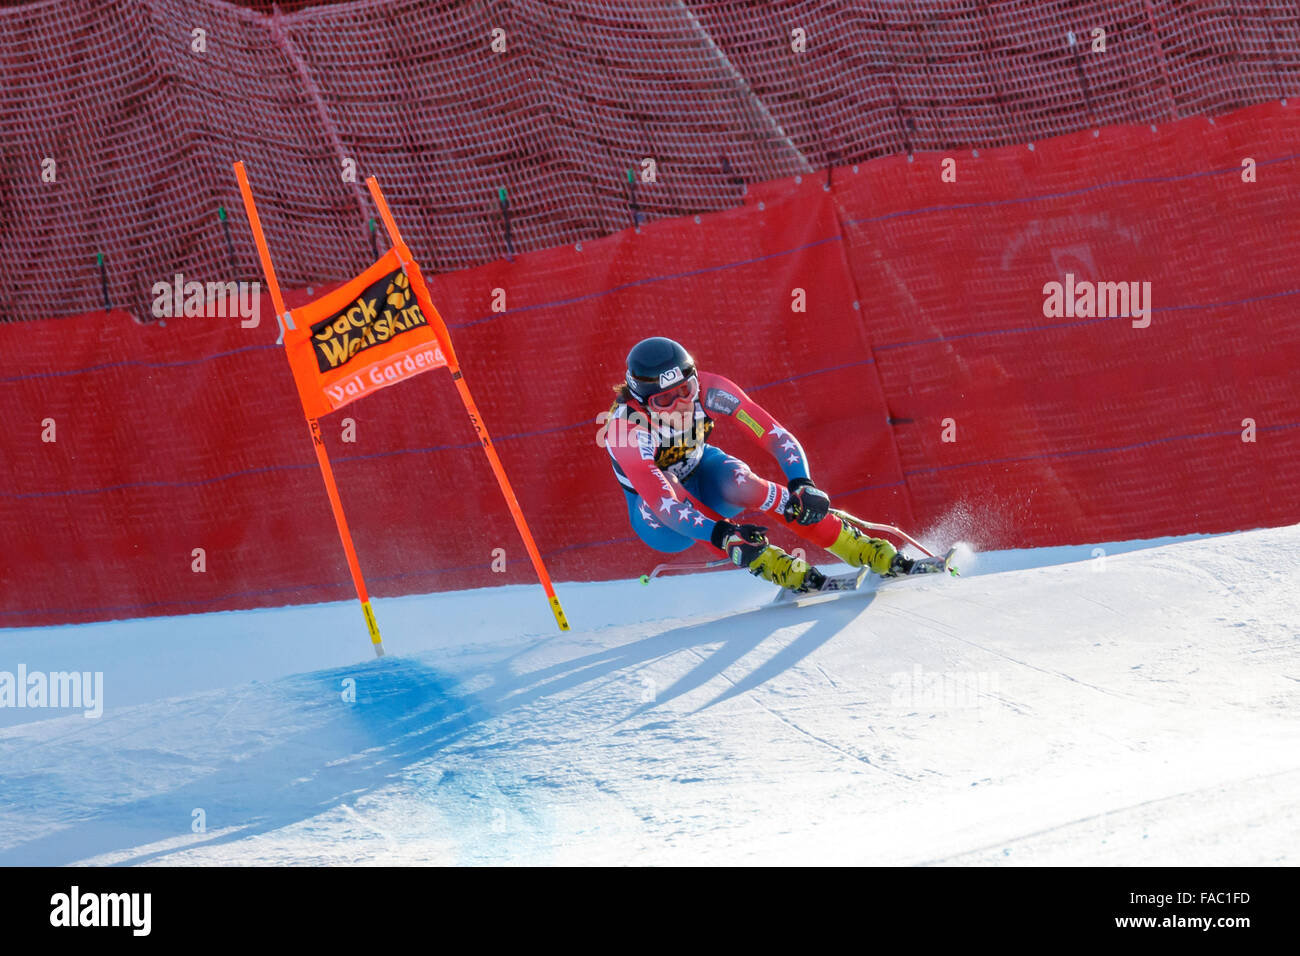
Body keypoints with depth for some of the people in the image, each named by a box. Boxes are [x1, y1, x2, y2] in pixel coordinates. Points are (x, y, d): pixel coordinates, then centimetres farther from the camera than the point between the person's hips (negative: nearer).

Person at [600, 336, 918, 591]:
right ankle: (770, 562, -32)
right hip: (655, 517, -2)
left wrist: (801, 485, -45)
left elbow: (774, 435, -28)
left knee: (737, 483, -32)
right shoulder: (626, 428, -35)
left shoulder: (708, 391, -27)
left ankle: (870, 552, -30)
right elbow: (663, 503, -44)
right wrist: (721, 534, -57)